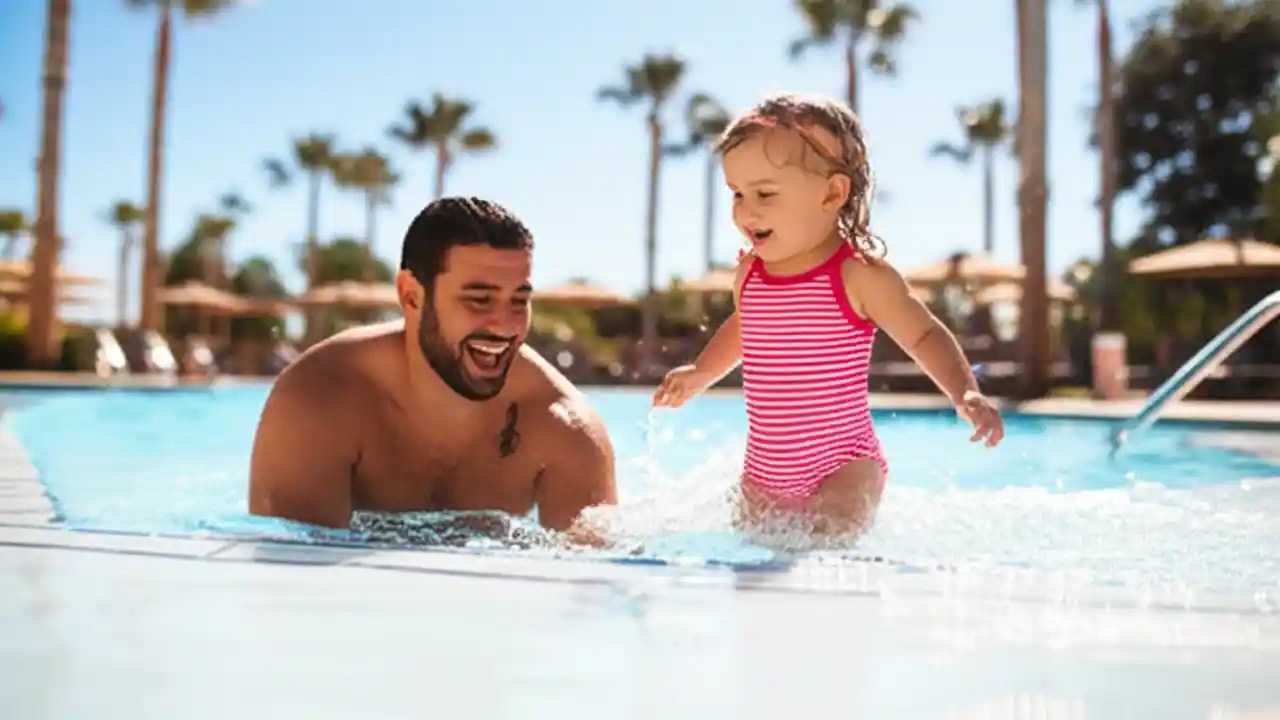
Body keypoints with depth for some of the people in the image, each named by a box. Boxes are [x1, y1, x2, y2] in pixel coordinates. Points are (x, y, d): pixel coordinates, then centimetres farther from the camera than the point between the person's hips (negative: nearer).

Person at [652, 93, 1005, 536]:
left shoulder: (860, 276, -14)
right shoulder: (748, 273, 3)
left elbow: (925, 336, -7)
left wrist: (966, 394, -20)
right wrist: (700, 374, 26)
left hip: (846, 466, -5)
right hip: (764, 471, 6)